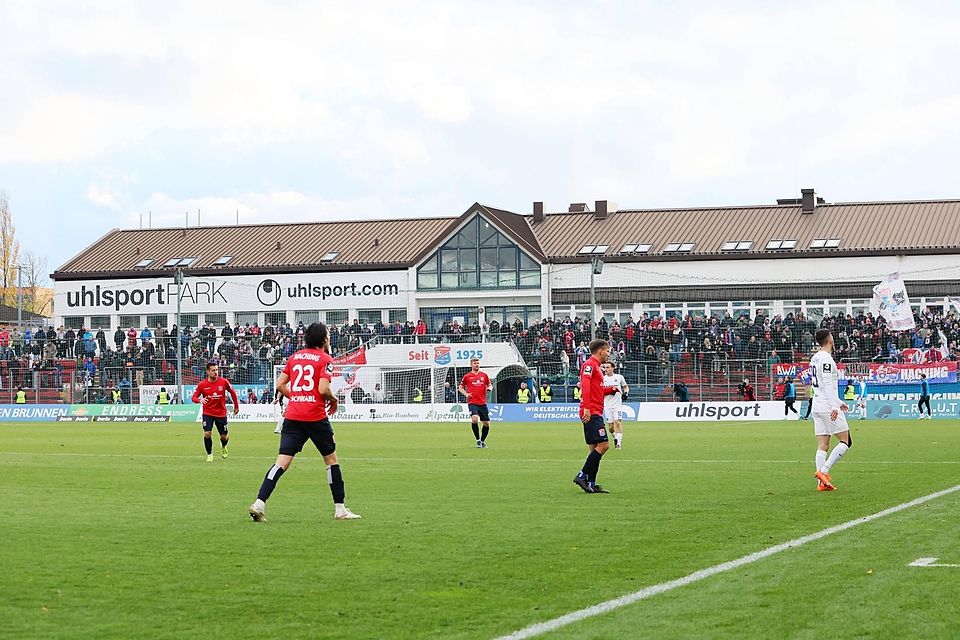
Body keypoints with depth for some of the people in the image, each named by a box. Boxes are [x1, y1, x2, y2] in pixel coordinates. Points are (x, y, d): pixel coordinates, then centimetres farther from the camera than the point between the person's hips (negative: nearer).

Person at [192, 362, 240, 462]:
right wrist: (200, 400, -29)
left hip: (221, 413, 1)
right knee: (207, 434, -15)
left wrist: (236, 406, 9)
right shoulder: (202, 384, -11)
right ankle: (209, 455, 7)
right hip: (208, 413, -1)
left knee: (224, 436, 6)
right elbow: (194, 397, -5)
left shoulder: (224, 382, -10)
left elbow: (232, 392, 5)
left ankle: (223, 447, 43)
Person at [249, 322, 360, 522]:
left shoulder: (294, 357, 14)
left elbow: (280, 385, 11)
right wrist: (334, 400, 5)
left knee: (282, 462, -2)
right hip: (315, 416, -4)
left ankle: (259, 503, -18)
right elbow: (323, 389, -15)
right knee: (331, 459, 11)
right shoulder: (325, 359, -3)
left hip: (292, 415, 4)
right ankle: (340, 509, 15)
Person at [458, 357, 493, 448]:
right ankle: (478, 440, -13)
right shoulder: (467, 376, 3)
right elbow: (460, 387, 13)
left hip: (483, 403, 3)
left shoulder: (484, 375, 9)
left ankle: (482, 441, 25)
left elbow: (489, 385, 21)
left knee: (487, 423, 4)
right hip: (472, 402, -3)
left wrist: (489, 388, -3)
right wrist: (466, 394, -4)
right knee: (474, 419, -26)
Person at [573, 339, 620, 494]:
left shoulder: (596, 366, 22)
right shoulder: (589, 365, -8)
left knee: (594, 448, 8)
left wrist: (612, 389, 16)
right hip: (591, 413, -11)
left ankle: (591, 484, 8)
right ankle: (582, 476, -13)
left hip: (595, 413, 11)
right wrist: (587, 408, -30)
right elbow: (585, 386, -21)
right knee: (603, 444, -14)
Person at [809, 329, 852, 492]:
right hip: (829, 407, -9)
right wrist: (834, 406, -24)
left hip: (817, 407, 9)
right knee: (846, 442, -3)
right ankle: (823, 471, -12)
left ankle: (821, 483, 0)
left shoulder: (815, 358, 16)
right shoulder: (826, 359, -13)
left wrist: (839, 402, 30)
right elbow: (827, 384, -20)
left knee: (822, 445, 5)